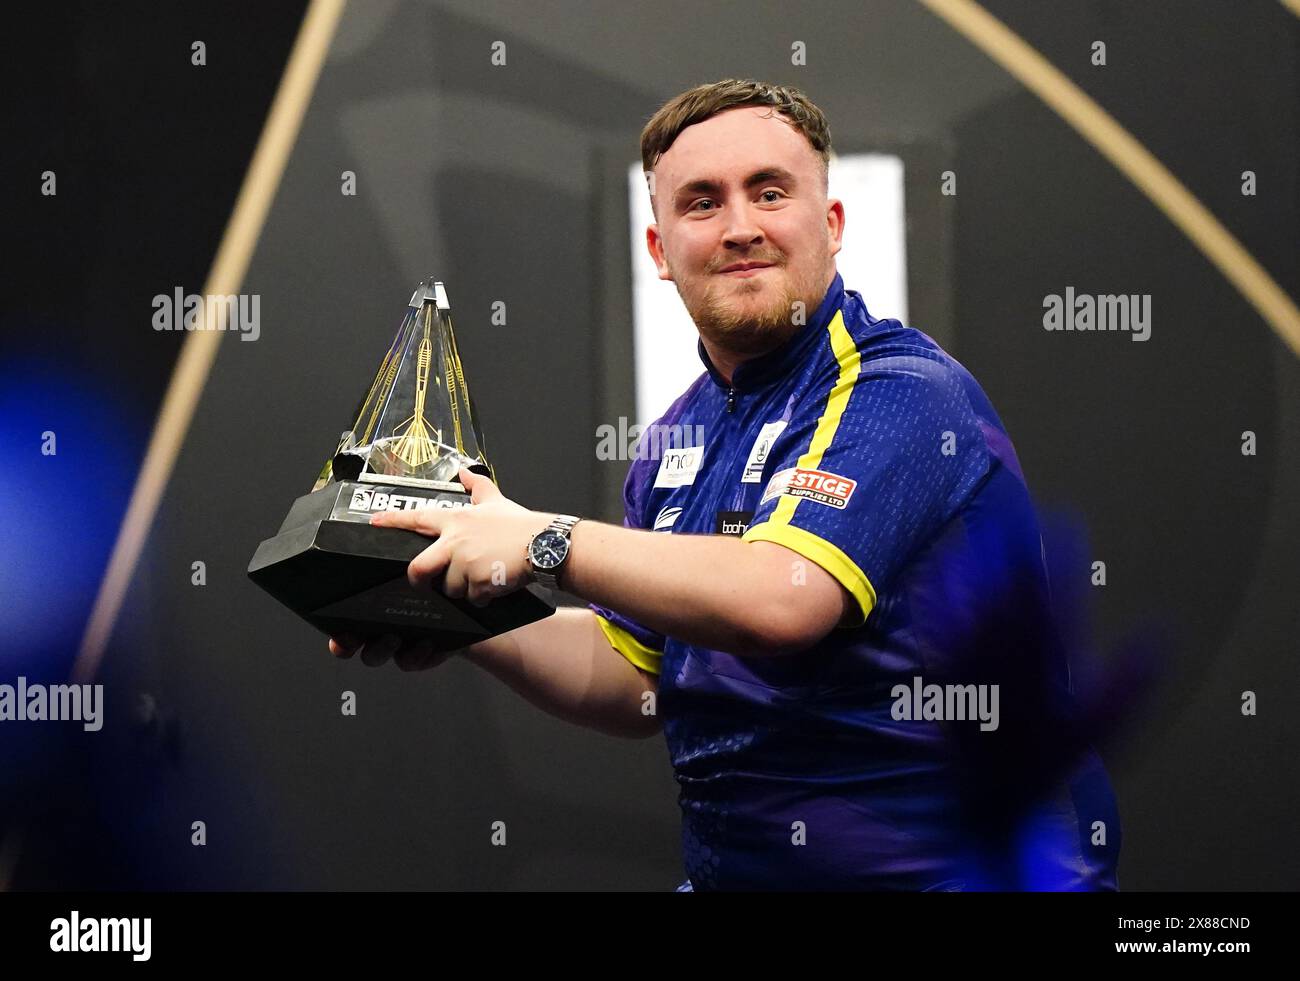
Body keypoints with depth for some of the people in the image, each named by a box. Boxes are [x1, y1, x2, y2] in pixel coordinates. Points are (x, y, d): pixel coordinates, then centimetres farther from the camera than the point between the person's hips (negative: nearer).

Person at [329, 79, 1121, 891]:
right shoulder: (684, 435, 11)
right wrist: (465, 623, 4)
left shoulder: (904, 395, -13)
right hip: (732, 870, 7)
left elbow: (780, 597, -28)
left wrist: (545, 542, -19)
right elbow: (633, 679, 19)